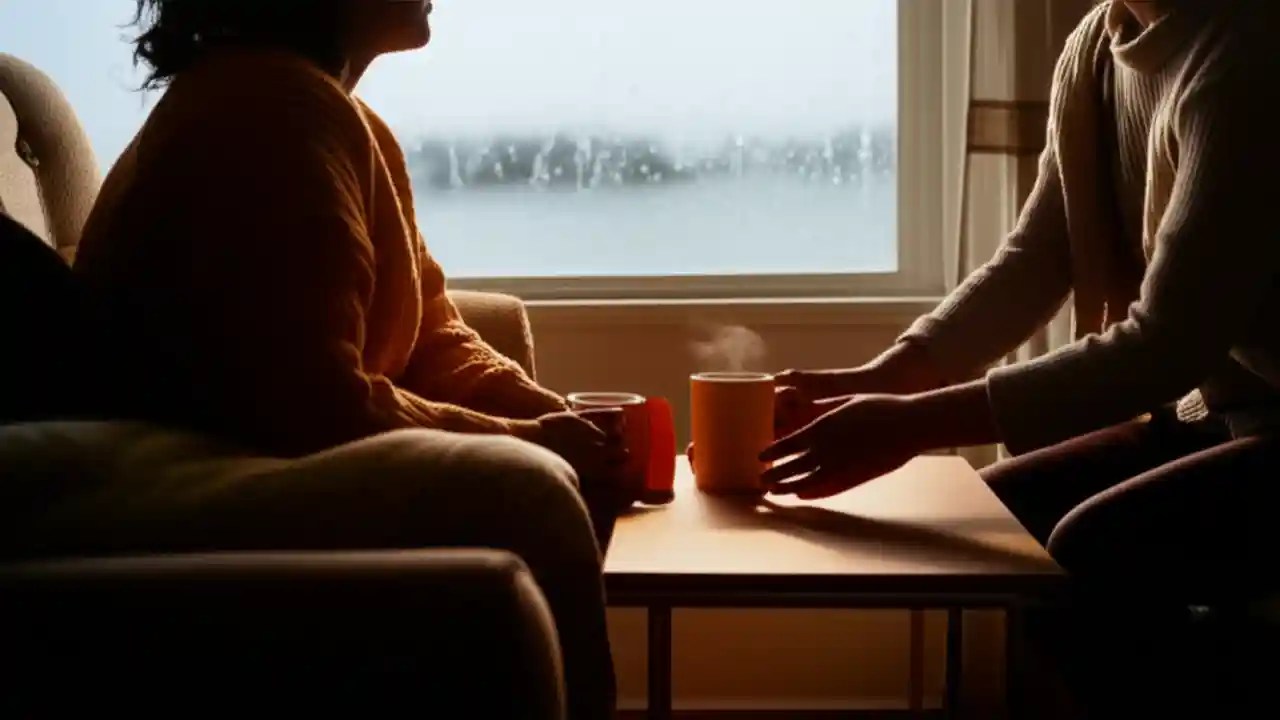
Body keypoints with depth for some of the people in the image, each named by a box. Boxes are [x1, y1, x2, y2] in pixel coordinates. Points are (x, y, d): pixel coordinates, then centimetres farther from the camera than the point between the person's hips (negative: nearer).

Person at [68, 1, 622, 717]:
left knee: (576, 473, 6)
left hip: (260, 451, 10)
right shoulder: (272, 108, -21)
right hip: (178, 502, -10)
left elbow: (432, 335, 11)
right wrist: (527, 439, -18)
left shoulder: (331, 112, 11)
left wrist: (555, 422, -6)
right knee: (520, 490, -25)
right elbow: (316, 411, -28)